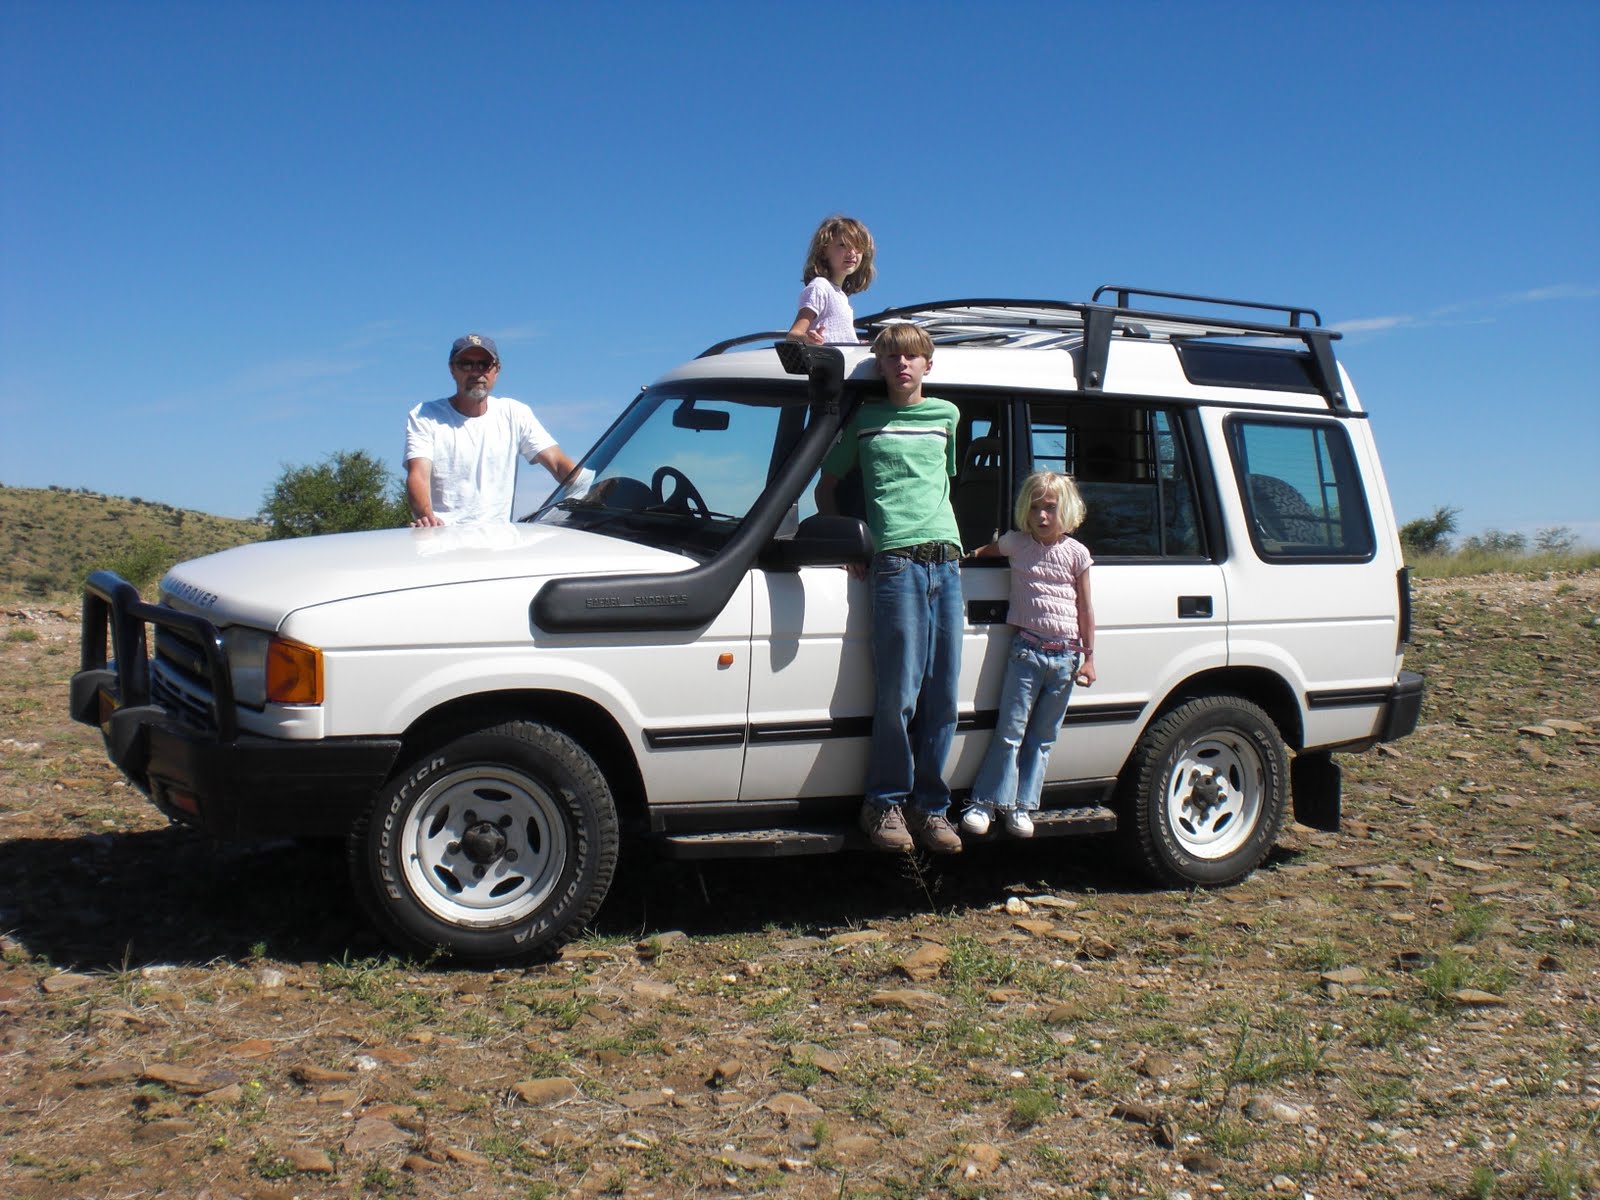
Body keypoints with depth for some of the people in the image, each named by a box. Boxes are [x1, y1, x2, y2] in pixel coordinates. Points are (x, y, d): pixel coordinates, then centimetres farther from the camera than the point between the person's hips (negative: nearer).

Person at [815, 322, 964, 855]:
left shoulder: (946, 414, 19)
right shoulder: (865, 419, 11)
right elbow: (827, 486, 16)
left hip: (946, 559, 3)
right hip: (895, 561, -3)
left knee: (942, 696, 1)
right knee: (900, 694, -9)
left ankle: (930, 806, 11)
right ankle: (886, 803, 5)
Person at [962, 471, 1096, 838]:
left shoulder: (1076, 553, 3)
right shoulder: (1016, 543, 3)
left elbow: (1086, 608, 6)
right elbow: (984, 551, 21)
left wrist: (1089, 656, 3)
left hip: (1065, 656, 1)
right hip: (1027, 650, -1)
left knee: (1043, 737, 7)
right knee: (1010, 731, -2)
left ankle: (1020, 805, 13)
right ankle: (985, 801, 4)